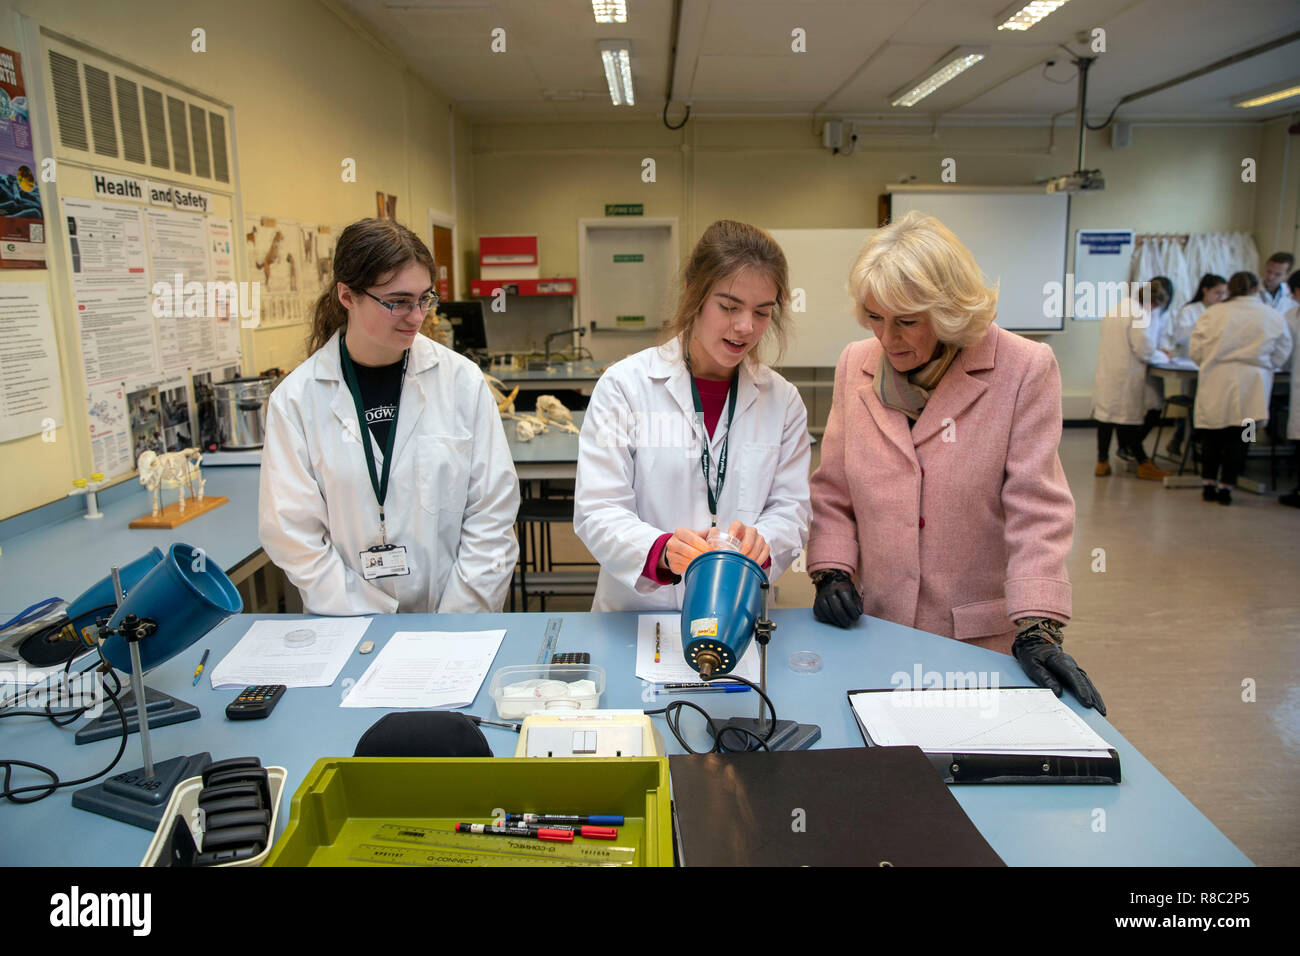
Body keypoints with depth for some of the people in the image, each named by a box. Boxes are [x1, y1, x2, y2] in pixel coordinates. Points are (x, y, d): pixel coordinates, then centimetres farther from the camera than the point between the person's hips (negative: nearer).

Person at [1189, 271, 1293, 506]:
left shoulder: (1213, 313, -2)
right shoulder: (1274, 317, 1)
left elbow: (1196, 351, 0)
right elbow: (1280, 356, 7)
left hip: (1216, 383, 0)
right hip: (1250, 386, 0)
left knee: (1211, 435, 11)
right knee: (1238, 438, 6)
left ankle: (1208, 484, 17)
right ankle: (1226, 487, 8)